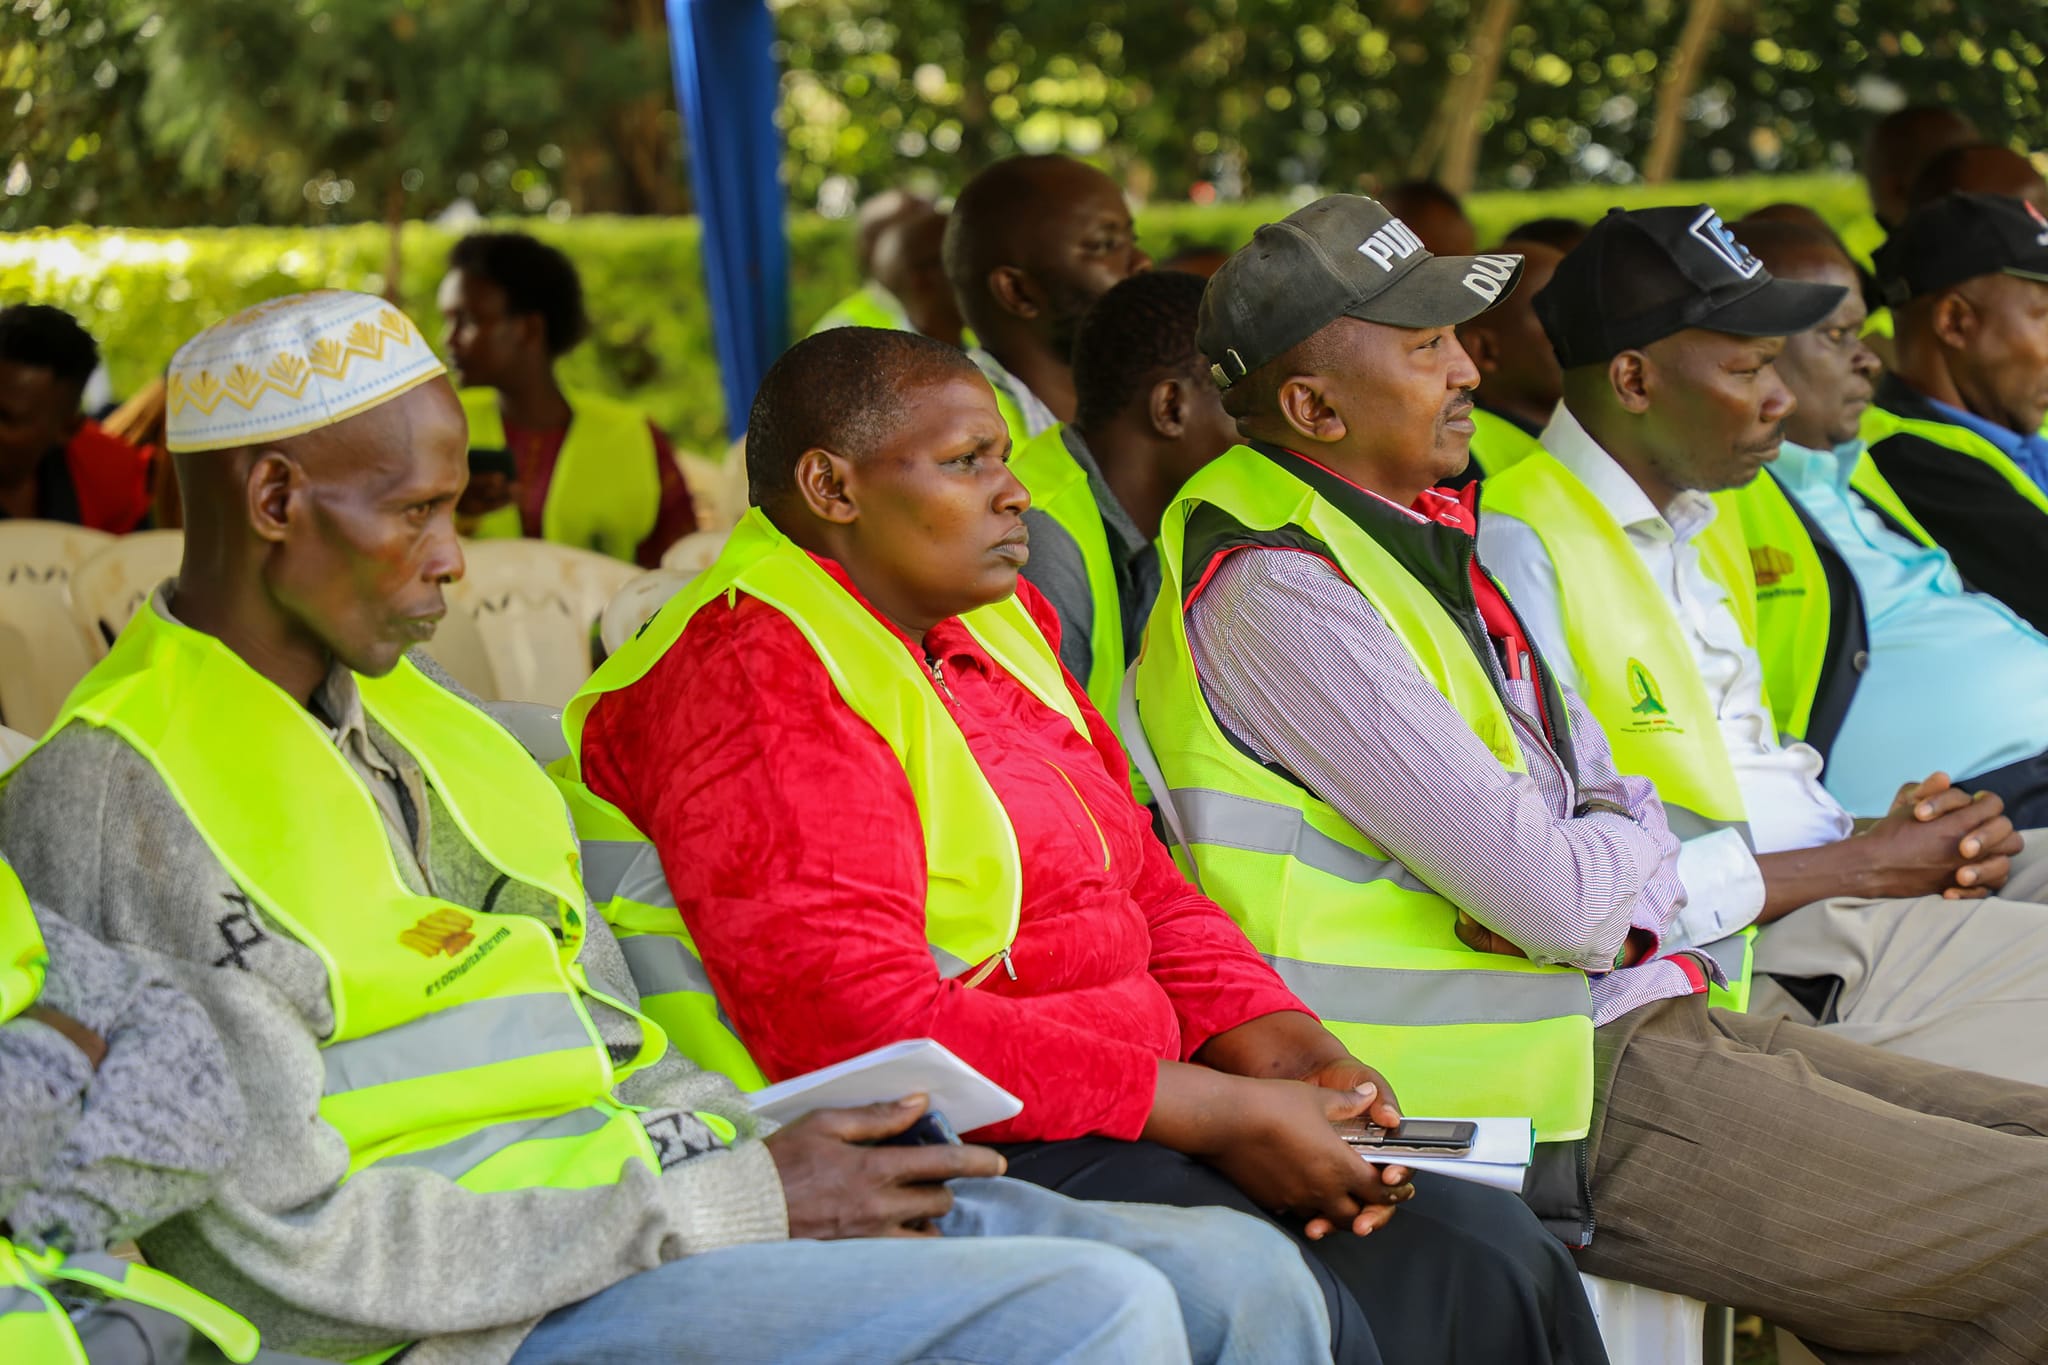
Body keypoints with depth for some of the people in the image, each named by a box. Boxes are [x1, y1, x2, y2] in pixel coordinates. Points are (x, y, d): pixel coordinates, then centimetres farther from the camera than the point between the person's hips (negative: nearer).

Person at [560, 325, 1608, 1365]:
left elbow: (1145, 889, 22)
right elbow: (856, 1027, -22)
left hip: (1134, 1117, 9)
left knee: (1488, 1259, -5)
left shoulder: (994, 627, 17)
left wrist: (1284, 1050, 1)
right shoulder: (753, 677, -13)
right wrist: (1220, 1113, -19)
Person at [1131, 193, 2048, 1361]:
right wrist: (1613, 857, 3)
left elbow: (1627, 805, 17)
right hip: (1553, 1096, -10)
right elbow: (1556, 893, -20)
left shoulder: (1424, 534, 16)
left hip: (1635, 1014, 10)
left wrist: (1611, 900, -6)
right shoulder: (1276, 593, -16)